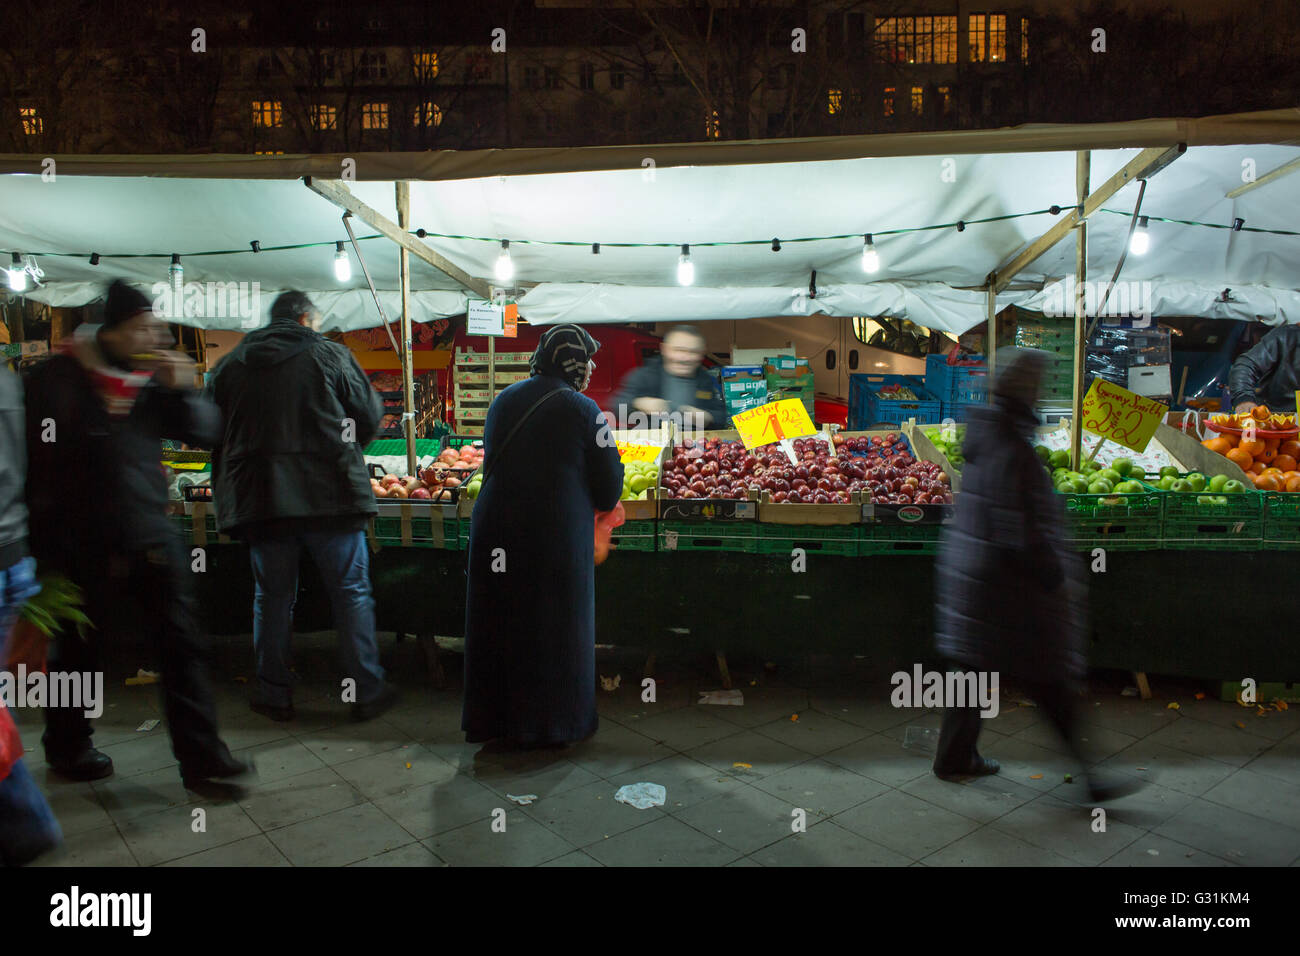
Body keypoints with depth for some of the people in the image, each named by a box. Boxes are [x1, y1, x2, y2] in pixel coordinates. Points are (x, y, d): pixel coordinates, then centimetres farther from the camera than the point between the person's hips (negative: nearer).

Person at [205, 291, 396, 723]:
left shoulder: (229, 365, 9)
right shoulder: (330, 354, -1)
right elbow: (369, 416, 1)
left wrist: (228, 490, 23)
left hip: (259, 501, 3)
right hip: (330, 493, -3)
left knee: (272, 598, 13)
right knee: (352, 593, 6)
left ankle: (274, 695, 21)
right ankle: (367, 691, 10)